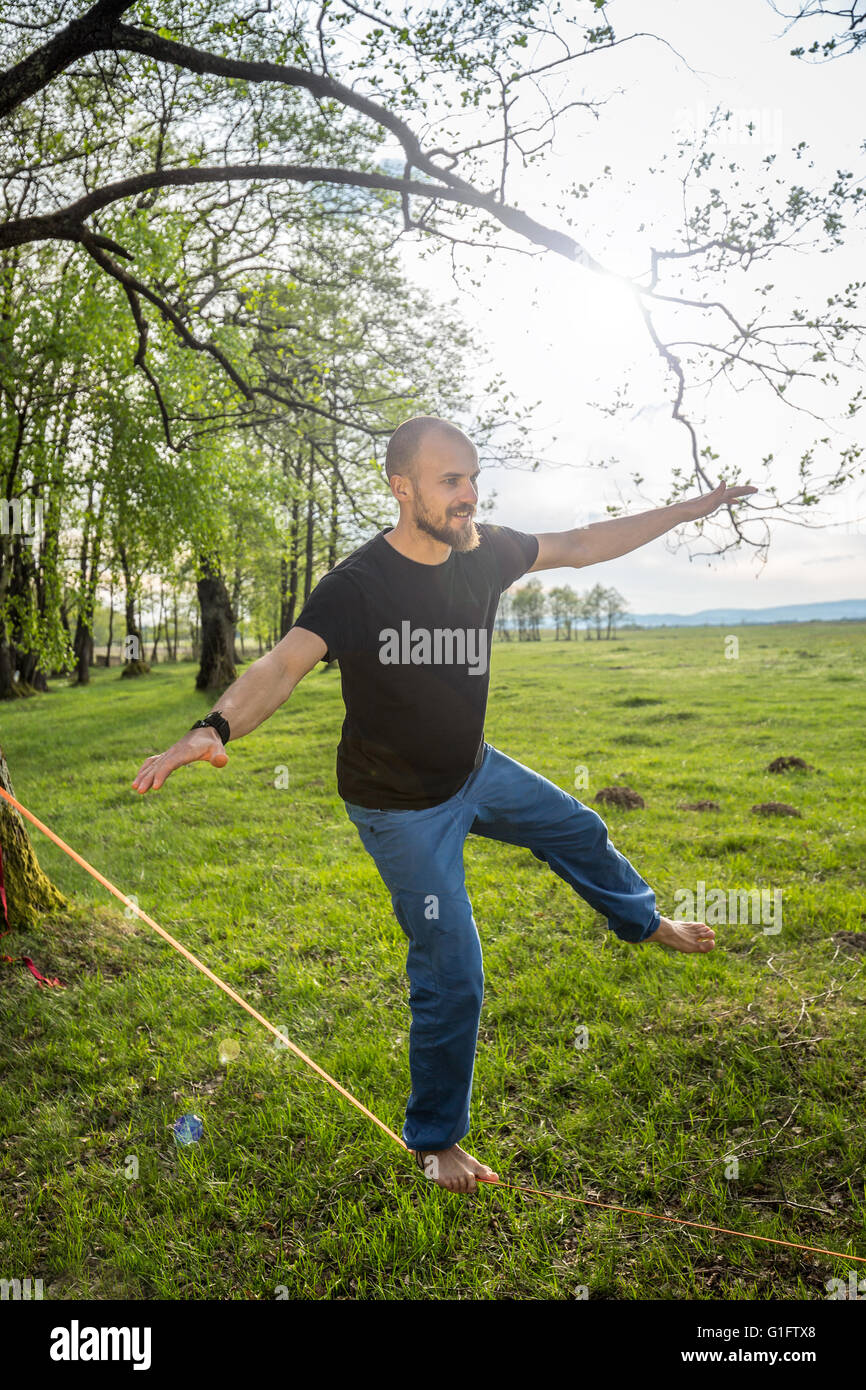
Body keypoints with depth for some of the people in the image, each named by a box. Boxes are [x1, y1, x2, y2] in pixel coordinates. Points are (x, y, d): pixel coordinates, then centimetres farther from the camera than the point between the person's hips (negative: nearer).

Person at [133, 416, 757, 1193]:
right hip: (402, 807, -7)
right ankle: (435, 1142, 24)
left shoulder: (485, 552, -9)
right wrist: (216, 727, -60)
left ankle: (646, 923, 59)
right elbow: (283, 665, -39)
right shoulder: (358, 584, -27)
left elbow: (580, 546, 4)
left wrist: (690, 509, 9)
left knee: (578, 830, 25)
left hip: (475, 770, 7)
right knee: (451, 975, -1)